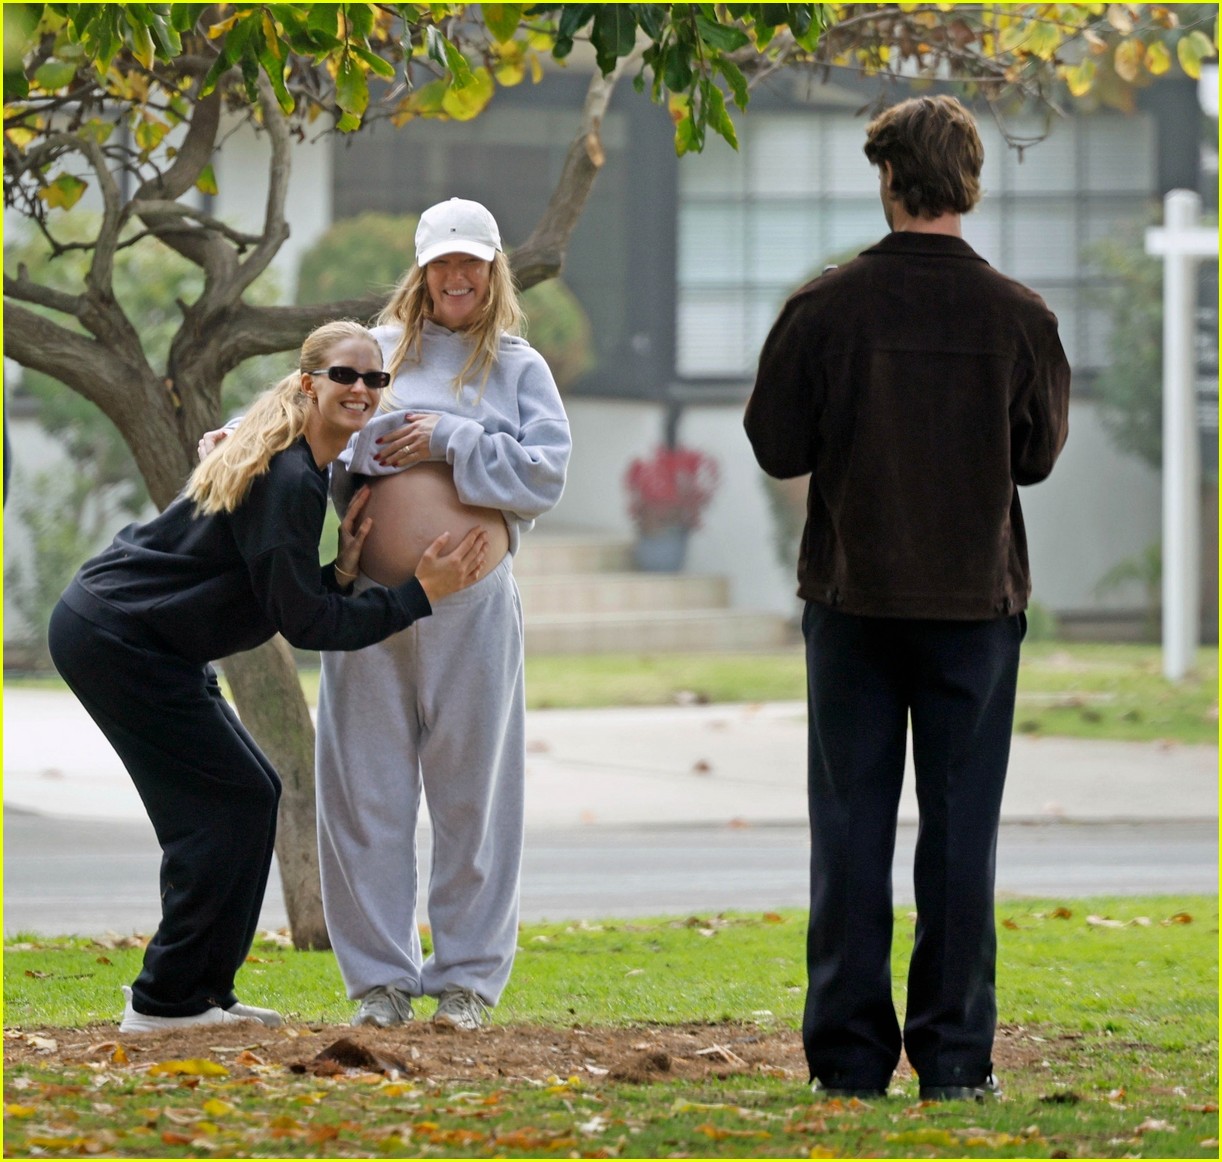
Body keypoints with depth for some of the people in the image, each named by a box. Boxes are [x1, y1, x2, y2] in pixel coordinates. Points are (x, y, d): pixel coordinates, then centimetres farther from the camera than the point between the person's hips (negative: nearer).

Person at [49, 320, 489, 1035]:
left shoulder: (300, 467, 12)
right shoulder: (288, 481, -21)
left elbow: (293, 599, 12)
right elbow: (304, 624, -18)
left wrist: (345, 567, -7)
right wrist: (420, 595, -14)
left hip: (136, 639, 10)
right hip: (116, 640, -10)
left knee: (248, 795, 11)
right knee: (230, 802, -8)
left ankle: (203, 993, 16)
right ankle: (166, 1001, -3)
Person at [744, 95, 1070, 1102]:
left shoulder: (825, 309, -9)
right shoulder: (1019, 317, -7)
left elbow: (776, 446, -3)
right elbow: (1040, 453, 4)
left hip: (852, 594, 0)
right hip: (976, 598, 0)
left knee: (852, 823, 6)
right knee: (961, 823, 6)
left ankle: (850, 1053, 5)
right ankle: (954, 1055, 5)